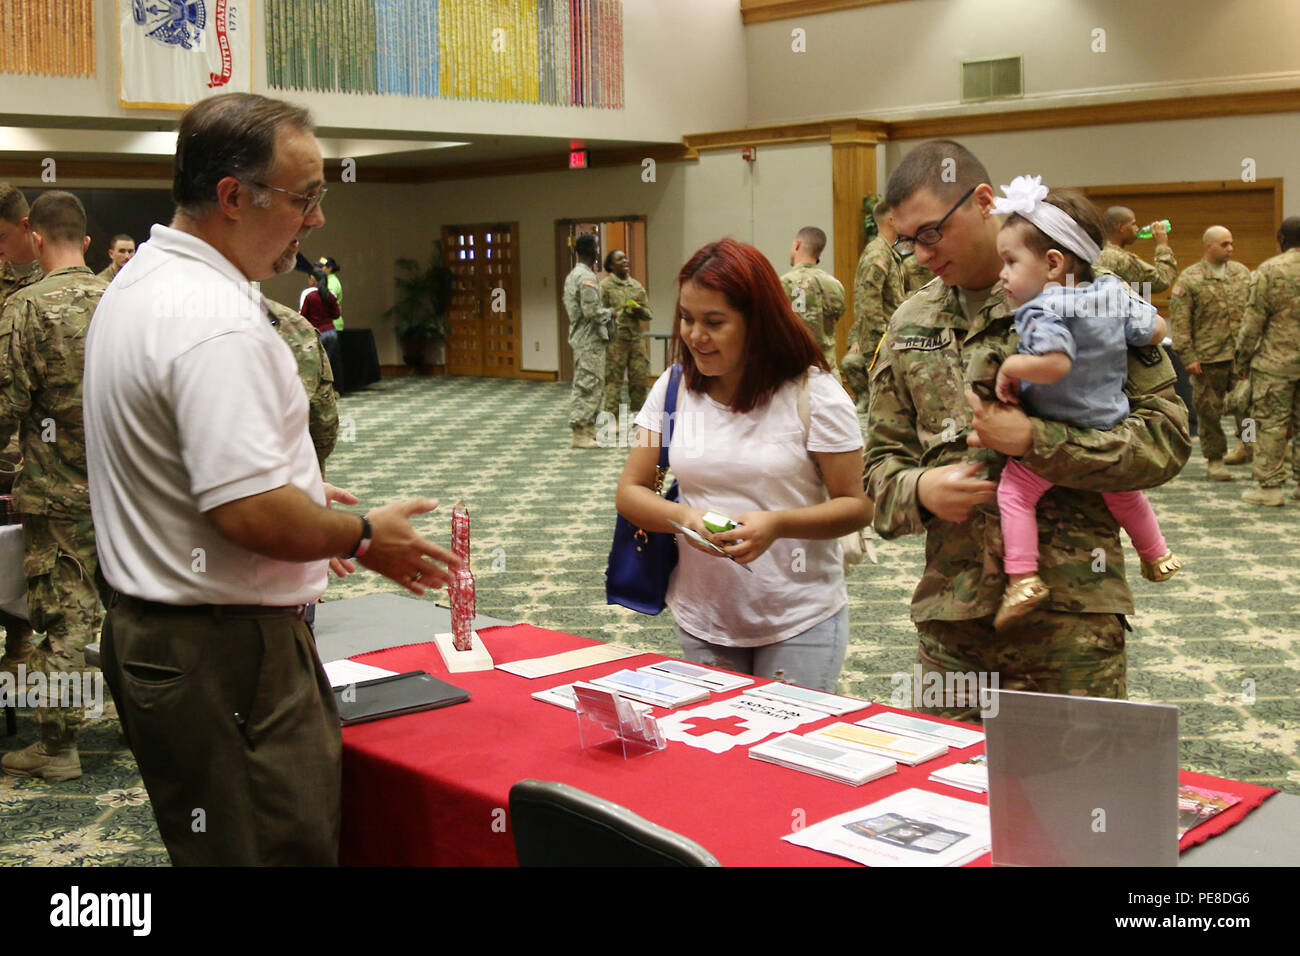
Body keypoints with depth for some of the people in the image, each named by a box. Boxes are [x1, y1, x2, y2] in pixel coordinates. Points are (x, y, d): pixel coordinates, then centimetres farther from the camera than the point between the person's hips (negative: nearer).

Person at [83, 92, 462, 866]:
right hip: (222, 650, -11)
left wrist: (299, 493, 21)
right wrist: (364, 536, -11)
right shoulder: (217, 322, -22)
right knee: (287, 845, -3)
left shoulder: (140, 283, 12)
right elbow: (249, 513, -26)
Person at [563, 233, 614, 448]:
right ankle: (580, 434, -5)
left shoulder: (572, 276, 14)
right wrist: (609, 314, -5)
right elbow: (591, 311, -24)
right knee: (587, 385, -7)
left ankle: (589, 430, 21)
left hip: (578, 336, 10)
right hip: (589, 339, -10)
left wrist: (603, 314, 15)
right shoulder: (587, 277, -17)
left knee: (595, 385, 16)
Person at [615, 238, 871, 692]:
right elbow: (630, 492, 3)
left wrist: (777, 524, -25)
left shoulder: (813, 393, -10)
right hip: (702, 618, 3)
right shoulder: (674, 388, 1)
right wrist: (686, 517, -18)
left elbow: (857, 506, -8)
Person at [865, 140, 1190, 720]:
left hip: (1071, 613, -4)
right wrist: (918, 491, -8)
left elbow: (1166, 435, -7)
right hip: (950, 615, 4)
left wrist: (1035, 439, -17)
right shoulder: (910, 326, 12)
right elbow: (882, 460, 15)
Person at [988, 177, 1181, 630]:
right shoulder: (1114, 292, -1)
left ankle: (1023, 578, -13)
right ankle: (1157, 554, 46)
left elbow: (1055, 363, -38)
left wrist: (1010, 367, -23)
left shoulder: (1043, 310, -23)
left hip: (1056, 436, -8)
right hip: (1110, 426, 8)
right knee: (1122, 491, 29)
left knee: (1014, 490, -3)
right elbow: (1156, 330, 3)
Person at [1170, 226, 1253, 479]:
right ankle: (1214, 460, 13)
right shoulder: (1189, 279, -3)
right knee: (1209, 411, 2)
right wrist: (1187, 356, -11)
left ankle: (1248, 446, 27)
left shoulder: (1242, 272, 12)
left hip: (1243, 355, 4)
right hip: (1208, 357, -3)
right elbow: (1179, 321, -6)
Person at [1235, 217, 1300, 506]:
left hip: (1276, 361, -4)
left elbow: (1253, 320, -8)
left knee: (1271, 423, 0)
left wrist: (1241, 358, 1)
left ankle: (1270, 486, 1)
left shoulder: (1269, 270, -8)